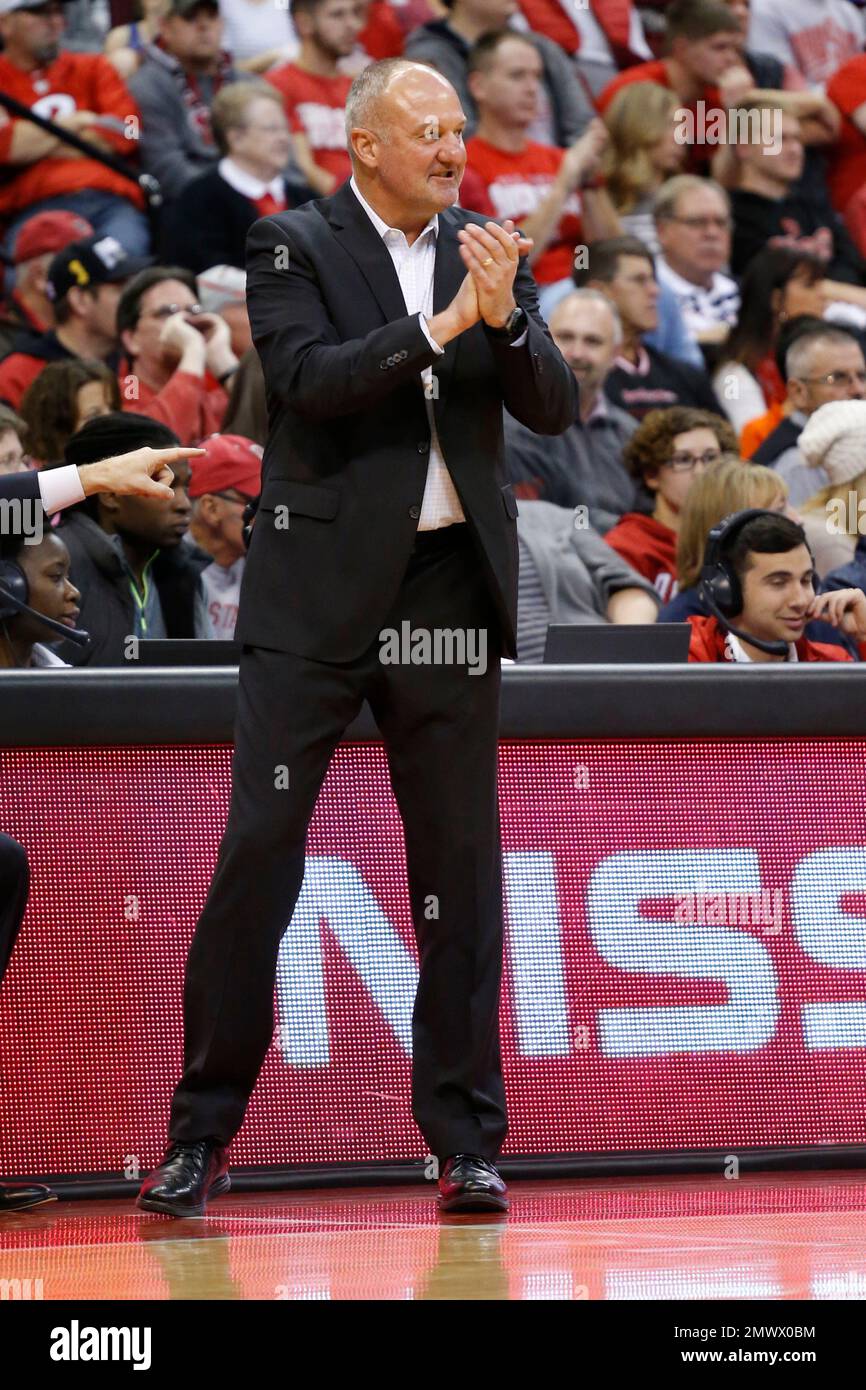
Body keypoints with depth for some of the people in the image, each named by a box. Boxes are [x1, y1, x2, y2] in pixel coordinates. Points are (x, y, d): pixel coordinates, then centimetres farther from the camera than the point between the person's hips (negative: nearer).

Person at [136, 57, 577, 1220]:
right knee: (258, 855, -5)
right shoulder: (294, 247, -1)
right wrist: (441, 324, -22)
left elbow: (554, 408, 3)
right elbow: (307, 377, -16)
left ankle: (467, 1143, 9)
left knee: (461, 865, 4)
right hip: (320, 590, -3)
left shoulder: (485, 252, 10)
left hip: (450, 591, 3)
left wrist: (506, 314, -15)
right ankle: (201, 1136, 1)